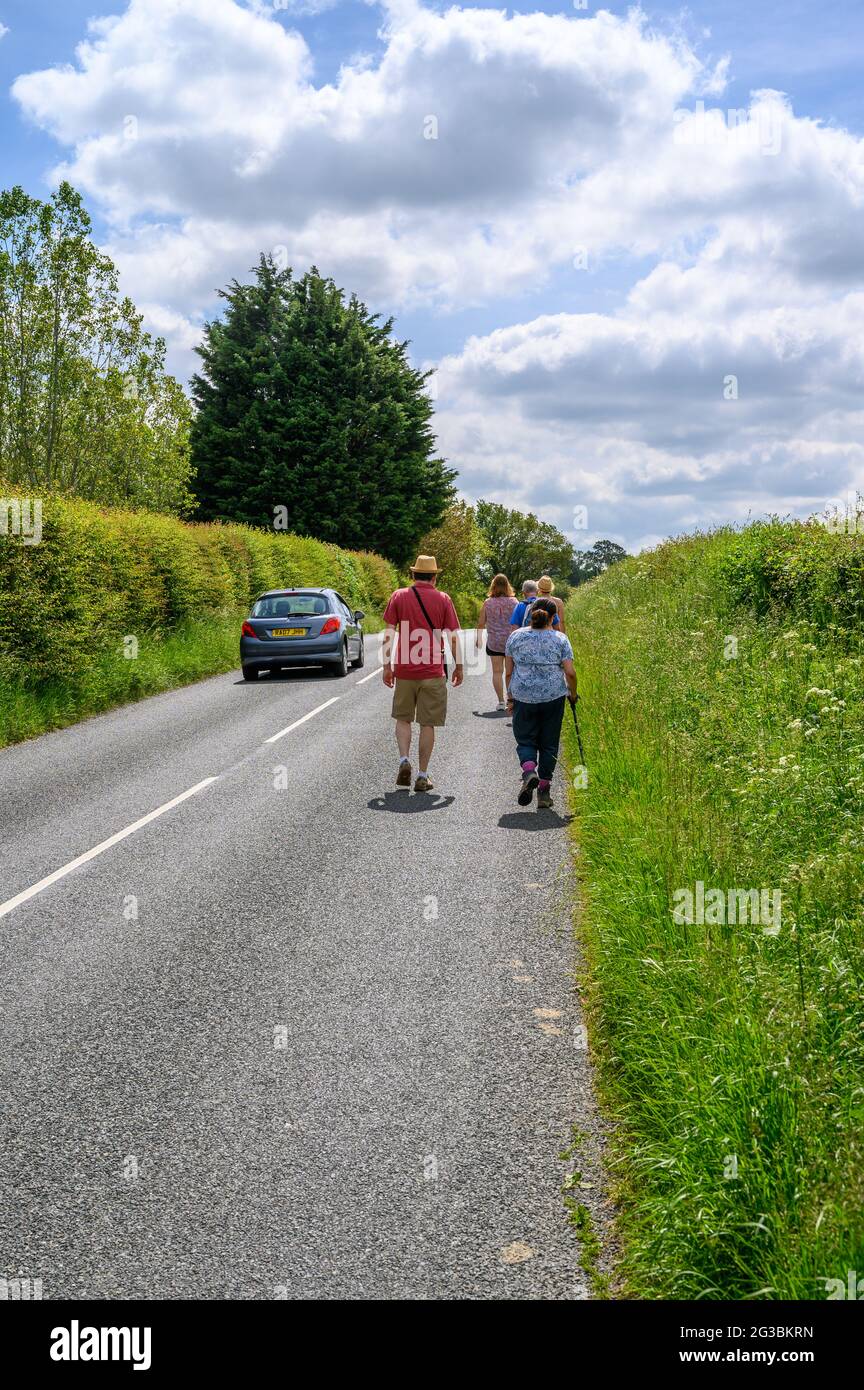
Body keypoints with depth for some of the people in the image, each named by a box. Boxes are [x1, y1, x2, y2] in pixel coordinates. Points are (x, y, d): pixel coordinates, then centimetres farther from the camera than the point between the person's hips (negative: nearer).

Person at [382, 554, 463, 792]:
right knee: (428, 724, 6)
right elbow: (453, 636, -1)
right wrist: (459, 666, 9)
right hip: (433, 673, -1)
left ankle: (404, 760, -2)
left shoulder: (398, 596, 2)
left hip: (404, 671, 1)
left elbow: (388, 634, -1)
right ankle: (423, 776, 8)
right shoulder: (443, 599, 0)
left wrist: (387, 666, 5)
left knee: (403, 718, 18)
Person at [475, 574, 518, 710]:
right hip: (511, 642, 0)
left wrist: (477, 639, 14)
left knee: (497, 671, 5)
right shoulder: (513, 602, -5)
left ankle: (501, 701, 1)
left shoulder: (487, 603, -4)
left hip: (493, 642, 0)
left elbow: (481, 624, 0)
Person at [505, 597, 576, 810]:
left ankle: (529, 772, -17)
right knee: (548, 744, 9)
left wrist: (510, 696, 14)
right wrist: (573, 693, 11)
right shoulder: (560, 639, -2)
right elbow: (569, 672, -5)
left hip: (523, 697, 1)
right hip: (553, 697, 0)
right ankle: (544, 791, 9)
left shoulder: (515, 637, 2)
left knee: (525, 740, 11)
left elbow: (509, 671, 5)